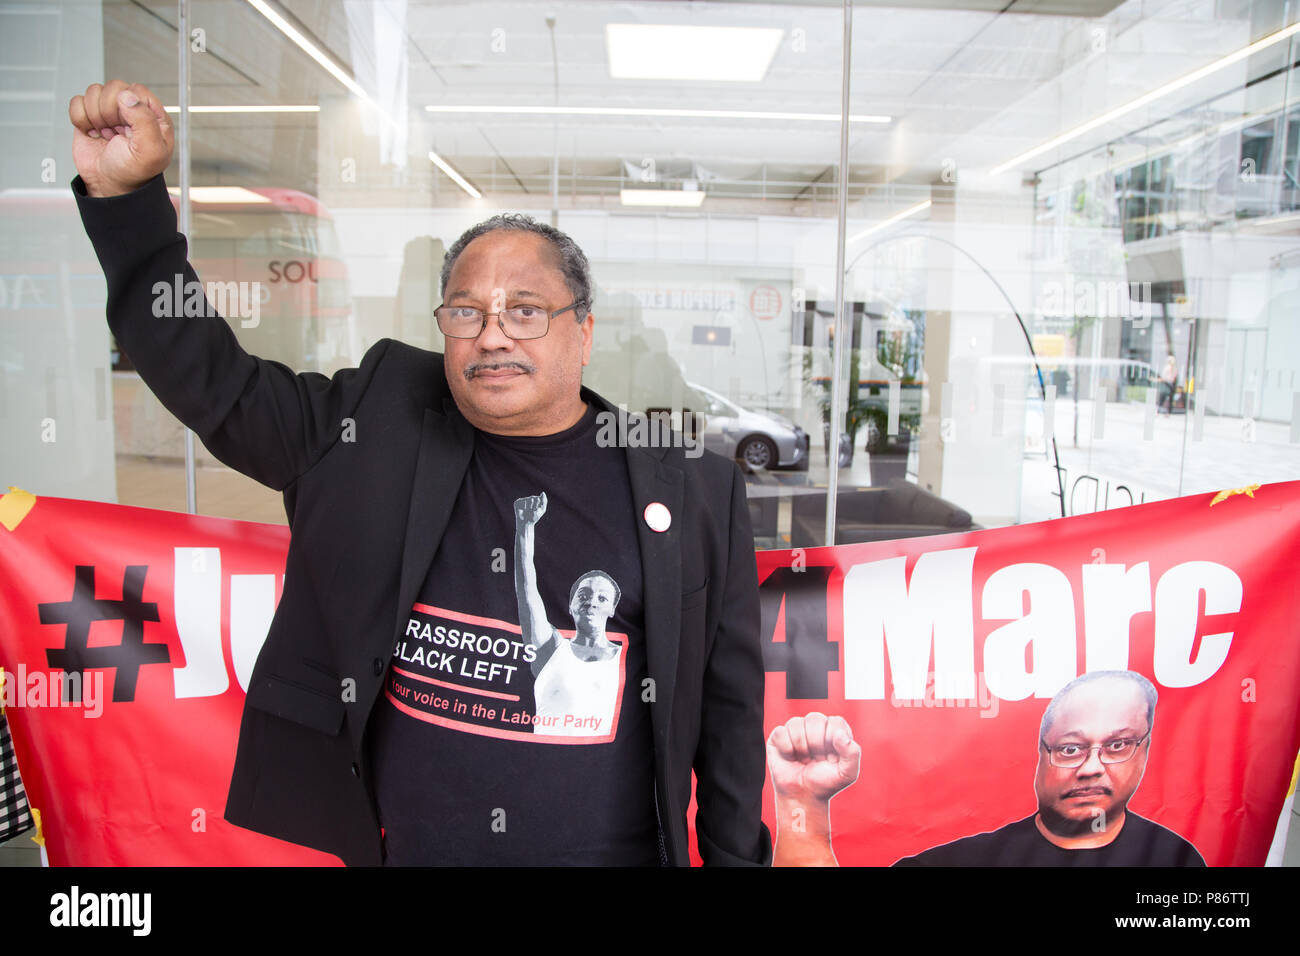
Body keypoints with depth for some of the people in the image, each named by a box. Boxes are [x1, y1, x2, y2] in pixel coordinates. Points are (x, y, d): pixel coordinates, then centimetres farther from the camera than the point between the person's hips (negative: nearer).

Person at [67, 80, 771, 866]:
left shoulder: (696, 488, -7)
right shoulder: (376, 419, -3)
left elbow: (729, 704, -1)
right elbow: (211, 380, 2)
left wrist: (736, 856, 2)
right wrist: (125, 195, -6)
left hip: (611, 847, -1)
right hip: (388, 841, 2)